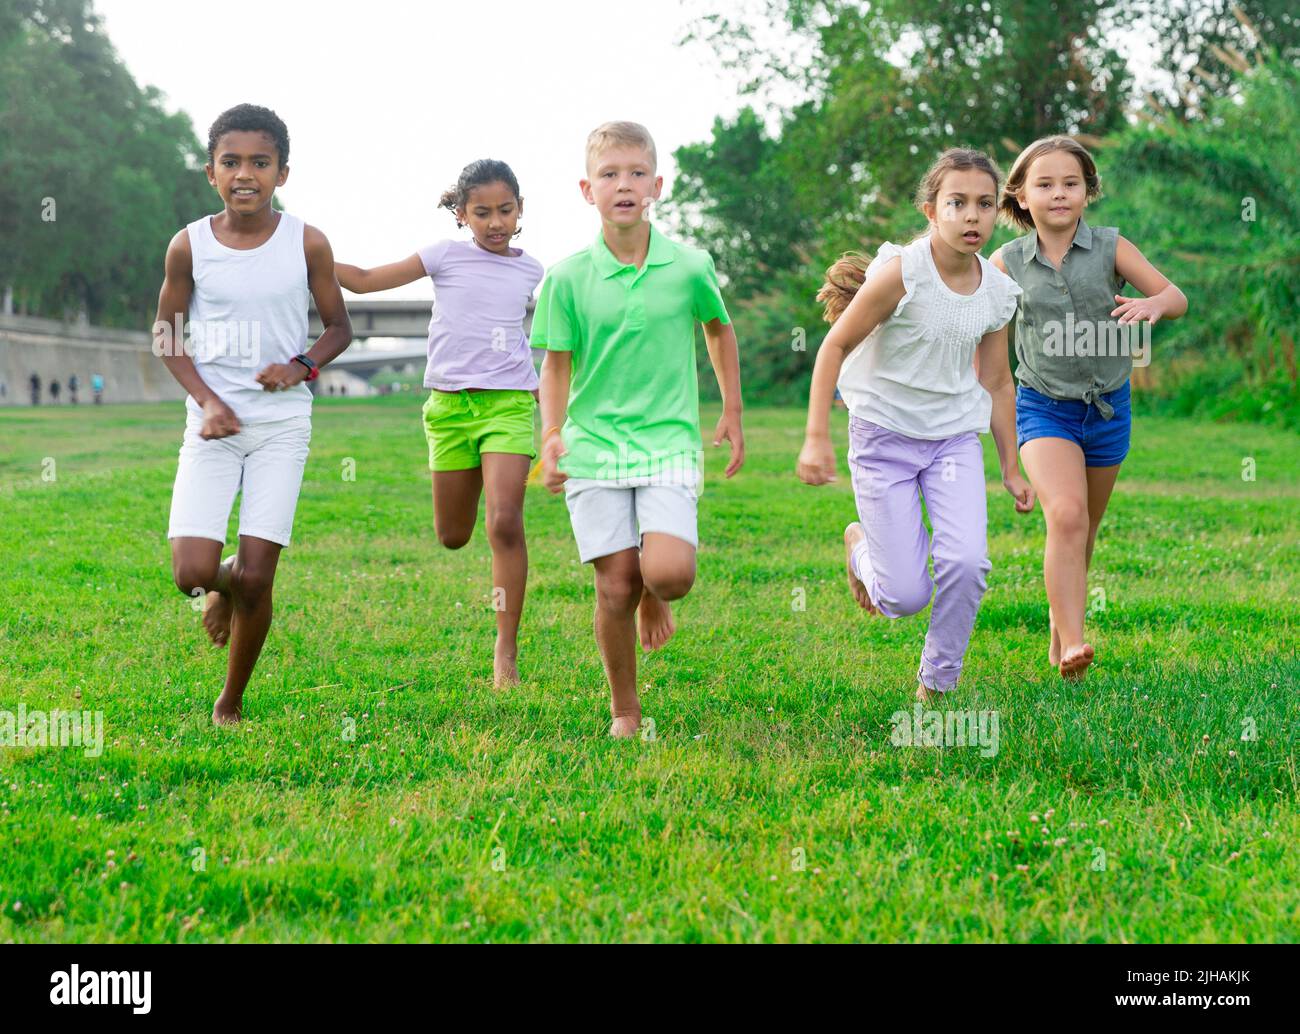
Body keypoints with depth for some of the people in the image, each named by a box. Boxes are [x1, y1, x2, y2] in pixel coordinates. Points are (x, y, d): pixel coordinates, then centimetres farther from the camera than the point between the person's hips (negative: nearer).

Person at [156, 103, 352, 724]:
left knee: (256, 578, -3)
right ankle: (224, 584, 28)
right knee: (192, 573, -11)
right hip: (214, 423, 0)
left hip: (282, 424, 0)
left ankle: (230, 706, 17)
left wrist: (302, 366, -12)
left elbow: (338, 327, 8)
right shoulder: (189, 246, -3)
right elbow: (167, 337, 6)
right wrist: (207, 399, -8)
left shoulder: (306, 244, -4)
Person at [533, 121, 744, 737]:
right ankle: (624, 711, 18)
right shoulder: (567, 278, -3)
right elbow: (557, 365, 5)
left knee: (670, 571, -20)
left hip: (668, 442, 0)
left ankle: (655, 595, 18)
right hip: (594, 447, 0)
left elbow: (719, 329, 18)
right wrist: (552, 434, -9)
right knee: (615, 587, -2)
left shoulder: (689, 268, -1)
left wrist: (732, 413, 20)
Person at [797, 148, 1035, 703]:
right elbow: (835, 346, -11)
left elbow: (996, 382, 11)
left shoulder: (998, 291, -2)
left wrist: (1011, 468, 15)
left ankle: (937, 684, 6)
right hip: (885, 435, -4)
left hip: (956, 436, 4)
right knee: (906, 596, -5)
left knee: (966, 563, -18)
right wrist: (816, 438, -15)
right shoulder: (902, 273, -18)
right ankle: (860, 544, 32)